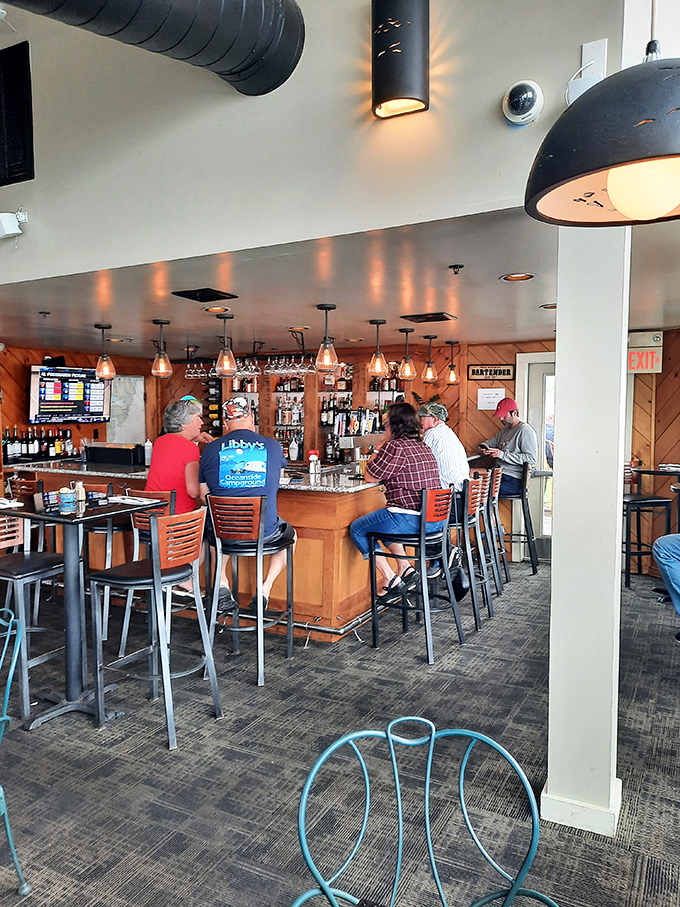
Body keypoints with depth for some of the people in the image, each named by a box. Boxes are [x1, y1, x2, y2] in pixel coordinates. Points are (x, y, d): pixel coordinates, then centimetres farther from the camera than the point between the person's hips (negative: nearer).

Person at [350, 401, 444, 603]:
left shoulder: (394, 447, -14)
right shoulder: (423, 447, 14)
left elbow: (370, 477, -3)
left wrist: (378, 449, 9)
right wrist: (383, 448, 24)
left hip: (410, 520, -9)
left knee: (357, 528, 12)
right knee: (386, 521, 35)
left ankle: (391, 580, 7)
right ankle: (405, 570, 23)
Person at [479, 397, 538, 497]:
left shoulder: (525, 430, -7)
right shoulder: (504, 430, 22)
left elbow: (532, 458, -16)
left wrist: (503, 455, -19)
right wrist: (484, 447, 2)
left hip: (514, 481, -8)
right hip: (500, 475, 9)